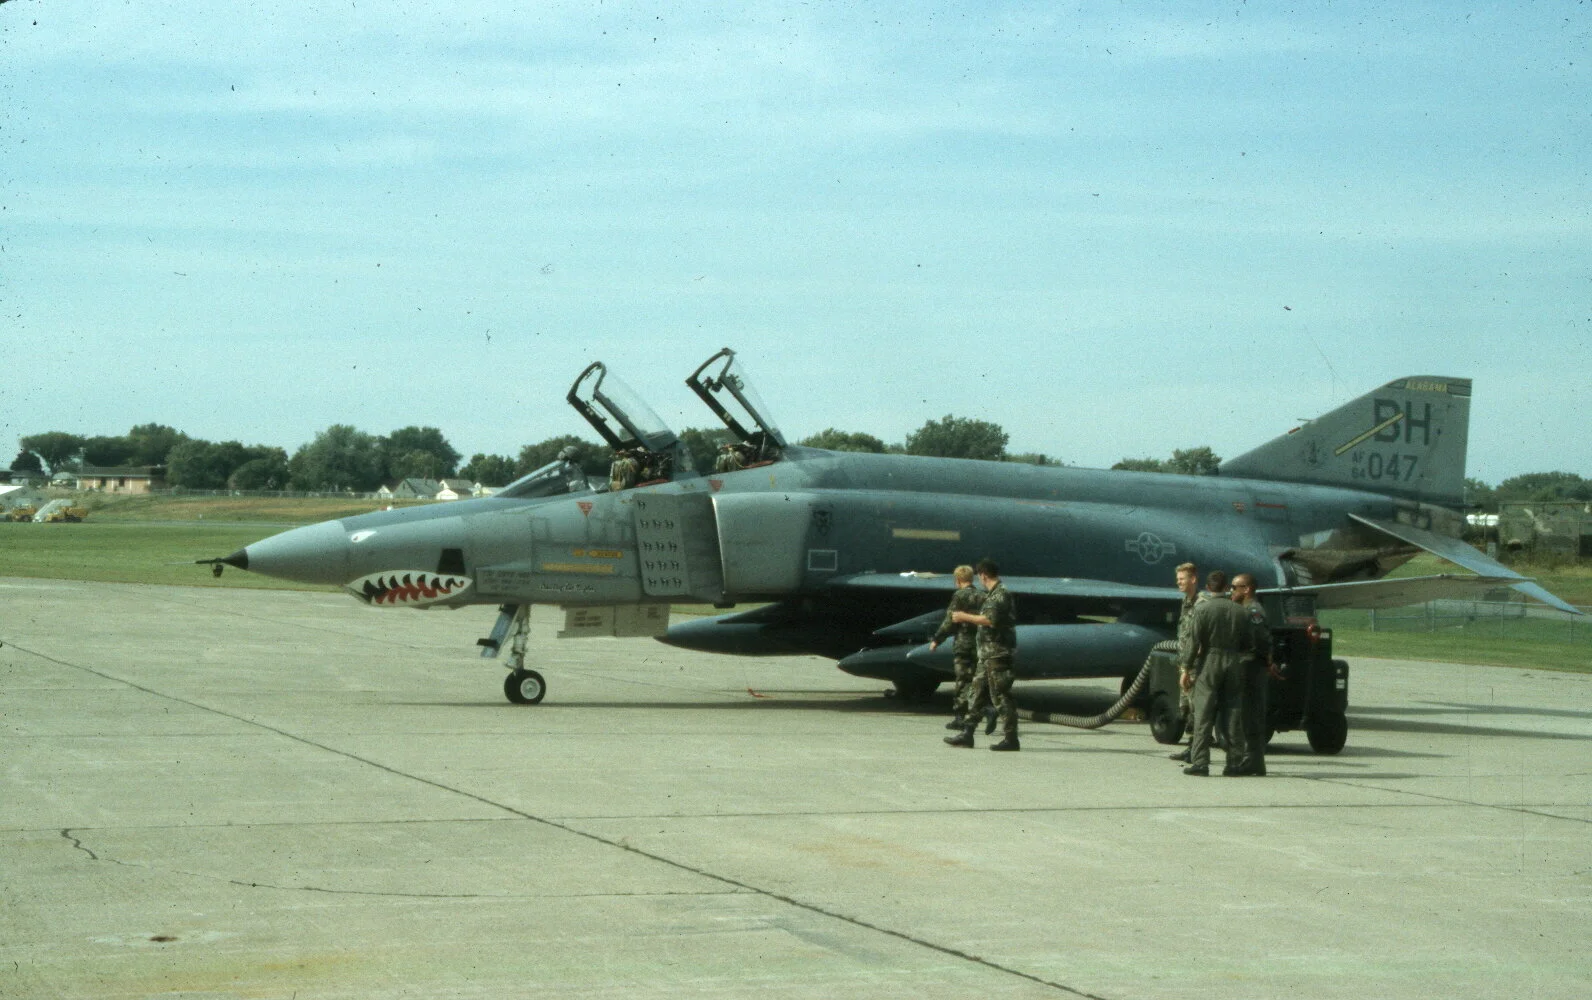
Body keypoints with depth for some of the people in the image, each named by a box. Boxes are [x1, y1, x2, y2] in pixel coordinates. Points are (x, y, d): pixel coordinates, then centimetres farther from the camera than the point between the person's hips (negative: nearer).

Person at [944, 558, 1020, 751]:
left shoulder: (1001, 594, -14)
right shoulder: (992, 594, 17)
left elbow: (991, 620, -24)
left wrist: (965, 617, -17)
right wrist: (968, 617, 27)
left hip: (998, 654, -10)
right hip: (988, 654, 10)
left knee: (1001, 696, -8)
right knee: (977, 693, 11)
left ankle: (1010, 738, -6)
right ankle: (966, 734, 15)